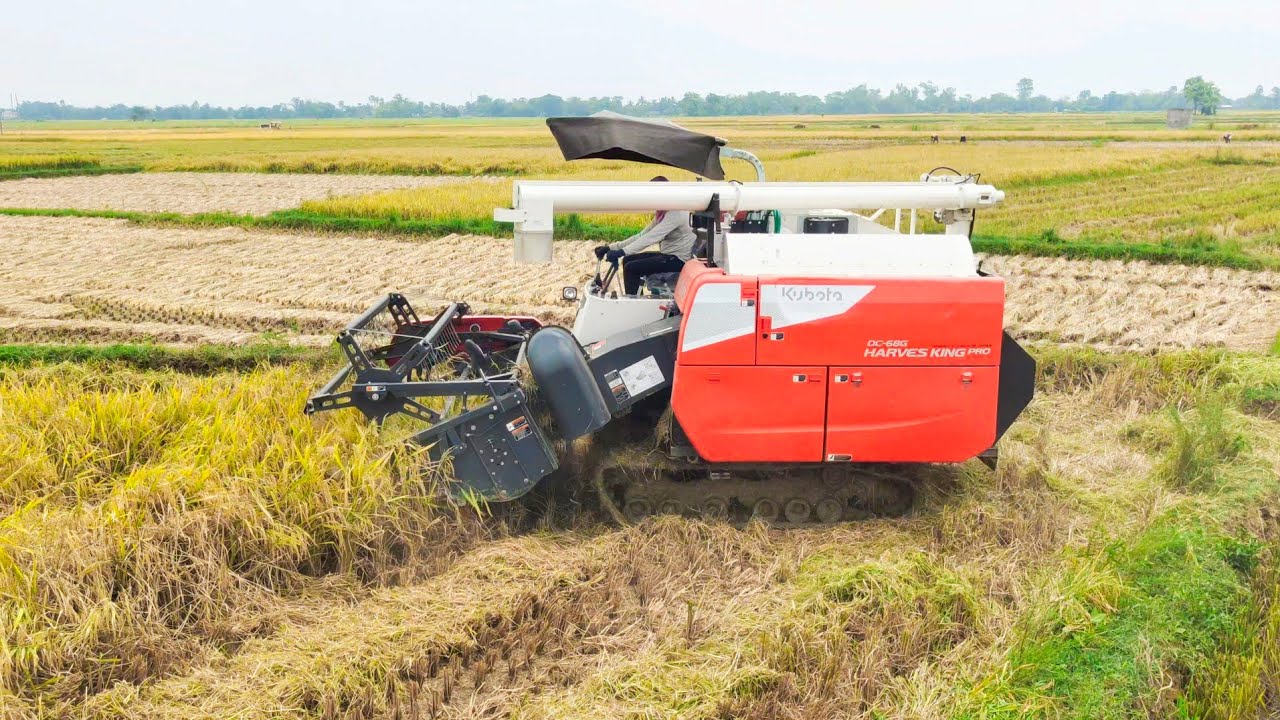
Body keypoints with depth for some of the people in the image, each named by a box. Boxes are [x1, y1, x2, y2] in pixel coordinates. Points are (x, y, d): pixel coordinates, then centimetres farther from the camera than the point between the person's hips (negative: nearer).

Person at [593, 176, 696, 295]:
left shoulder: (675, 213, -20)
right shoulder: (662, 213, 11)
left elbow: (651, 238, -29)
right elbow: (642, 235, 9)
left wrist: (621, 252, -35)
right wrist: (611, 247, 1)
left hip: (678, 259, -10)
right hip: (668, 254, 10)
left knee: (631, 268, -13)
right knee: (628, 260, 10)